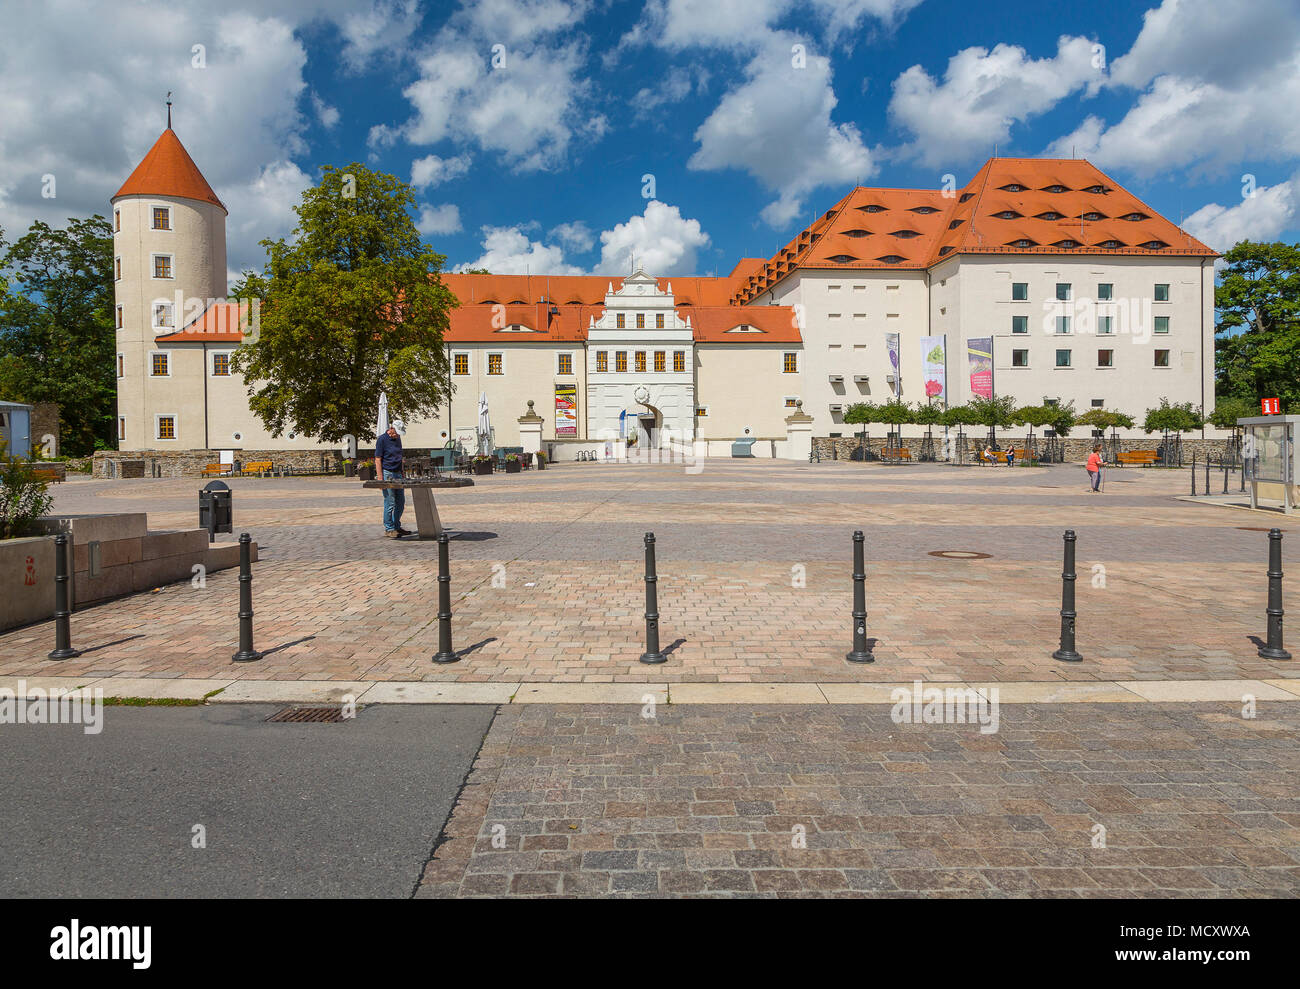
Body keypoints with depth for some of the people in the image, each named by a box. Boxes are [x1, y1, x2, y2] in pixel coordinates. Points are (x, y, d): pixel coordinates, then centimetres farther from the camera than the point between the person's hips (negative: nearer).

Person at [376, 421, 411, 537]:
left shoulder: (398, 439, 12)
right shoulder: (382, 440, -10)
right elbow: (378, 460, -12)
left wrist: (402, 473, 15)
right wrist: (381, 479, -17)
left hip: (397, 474, 7)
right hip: (387, 474, -7)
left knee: (400, 502, 10)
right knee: (390, 504, -3)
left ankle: (396, 526, 21)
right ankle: (388, 530, 5)